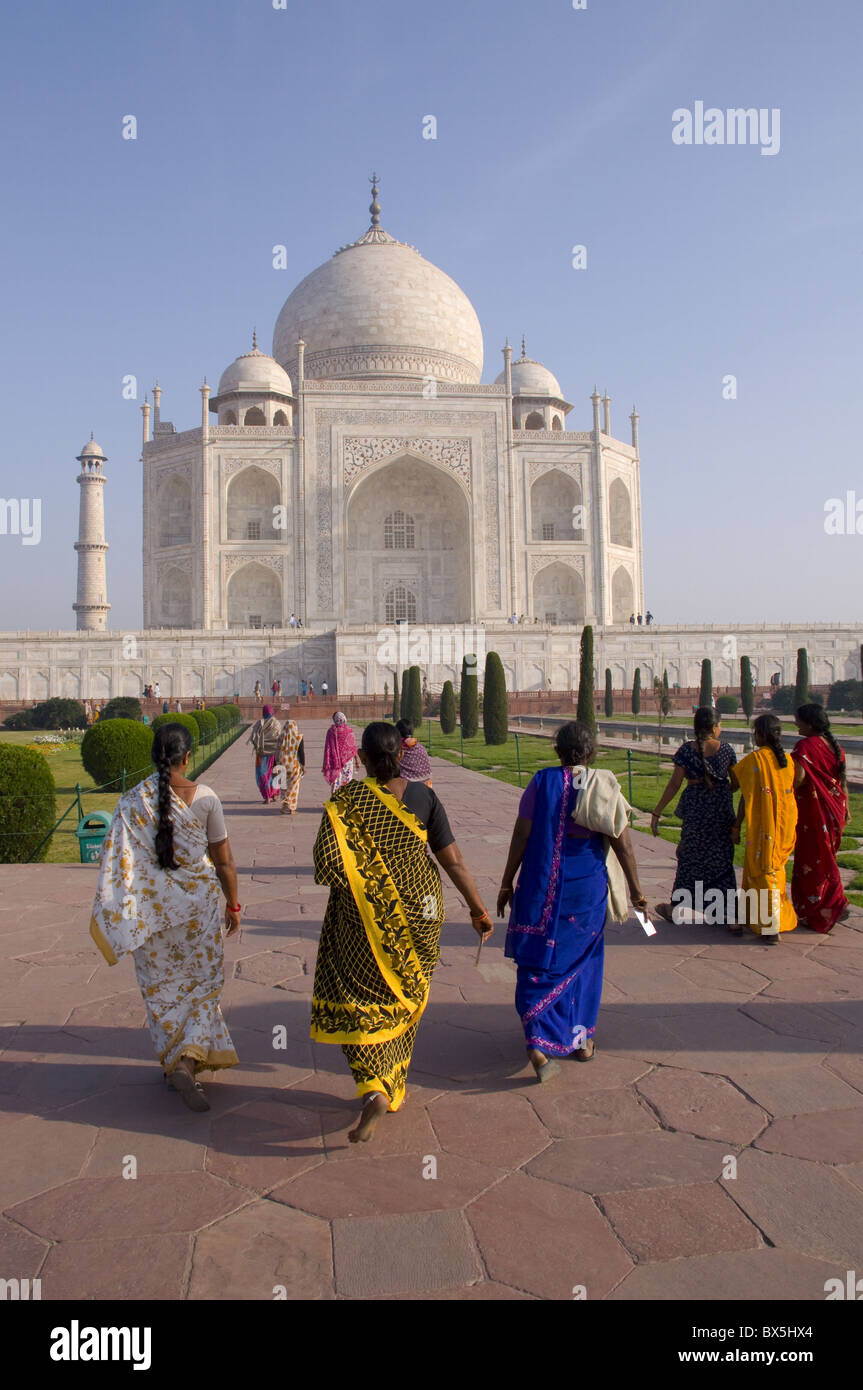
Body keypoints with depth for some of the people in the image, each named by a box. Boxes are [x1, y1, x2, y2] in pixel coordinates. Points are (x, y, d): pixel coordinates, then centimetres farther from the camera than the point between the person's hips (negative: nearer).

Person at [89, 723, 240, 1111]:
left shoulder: (132, 801, -8)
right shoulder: (204, 797, -11)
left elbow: (118, 862, -7)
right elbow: (223, 860, -5)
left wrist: (118, 918, 3)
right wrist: (233, 905, 8)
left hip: (151, 908, 2)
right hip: (199, 904, -1)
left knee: (161, 986, 18)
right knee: (202, 983, 13)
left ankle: (174, 1060, 27)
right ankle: (189, 1059, -5)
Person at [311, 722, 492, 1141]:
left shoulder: (347, 801, -15)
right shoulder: (423, 796, -8)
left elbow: (327, 863, -19)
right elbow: (453, 860, -6)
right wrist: (477, 908, 4)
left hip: (366, 917, -3)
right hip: (418, 912, 3)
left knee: (360, 1003, 10)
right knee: (403, 998, 20)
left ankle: (373, 1090, -9)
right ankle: (394, 1088, 33)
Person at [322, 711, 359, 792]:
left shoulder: (331, 731, -5)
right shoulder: (349, 730, -4)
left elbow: (327, 748, -3)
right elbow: (353, 748, -2)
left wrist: (326, 765, 2)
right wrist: (357, 761, 6)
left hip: (335, 760, 0)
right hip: (347, 760, 0)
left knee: (336, 782, 4)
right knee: (347, 779, 8)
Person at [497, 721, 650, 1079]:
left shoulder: (542, 782, -7)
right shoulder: (604, 787, -4)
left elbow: (521, 836, -7)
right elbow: (622, 845, -3)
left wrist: (507, 882, 2)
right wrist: (635, 890, 7)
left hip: (542, 887, -1)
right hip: (588, 888, 2)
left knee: (539, 962, 5)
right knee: (582, 959, 19)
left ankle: (538, 1043, -10)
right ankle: (581, 1039, 29)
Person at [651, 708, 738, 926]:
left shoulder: (686, 750, -10)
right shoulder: (726, 749, -4)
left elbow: (674, 784, -11)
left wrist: (656, 812, -5)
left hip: (696, 807, -2)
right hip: (722, 808, 2)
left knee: (690, 857, 11)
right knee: (721, 858, 12)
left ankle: (677, 909, 21)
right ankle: (728, 912, 15)